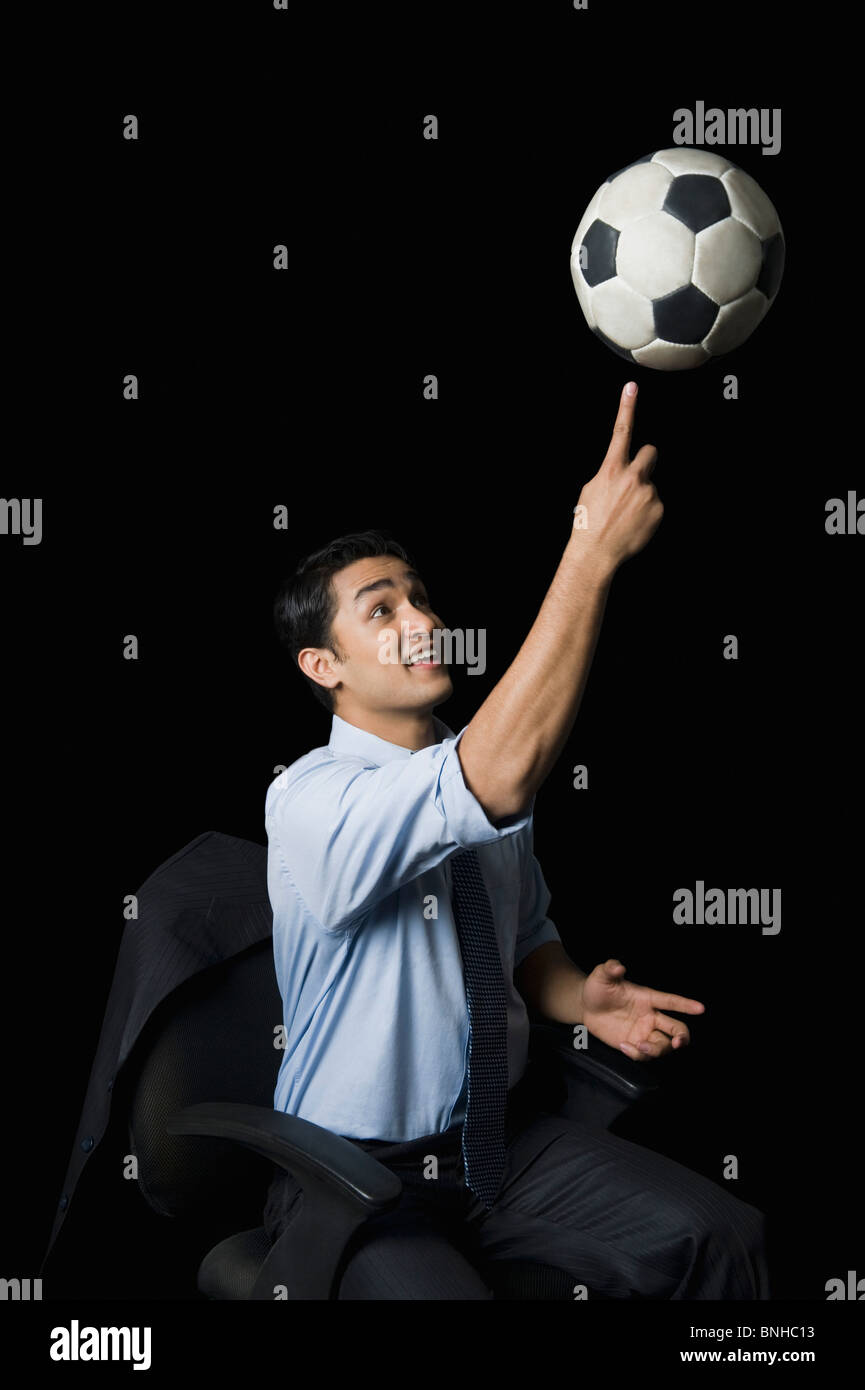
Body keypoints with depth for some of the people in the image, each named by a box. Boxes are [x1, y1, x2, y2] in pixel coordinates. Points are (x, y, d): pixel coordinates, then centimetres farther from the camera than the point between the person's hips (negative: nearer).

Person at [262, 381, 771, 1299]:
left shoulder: (479, 776, 4)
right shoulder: (308, 802, -21)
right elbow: (503, 777, -39)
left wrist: (580, 999, -7)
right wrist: (594, 553, -39)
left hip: (505, 1137, 6)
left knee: (720, 1237, -13)